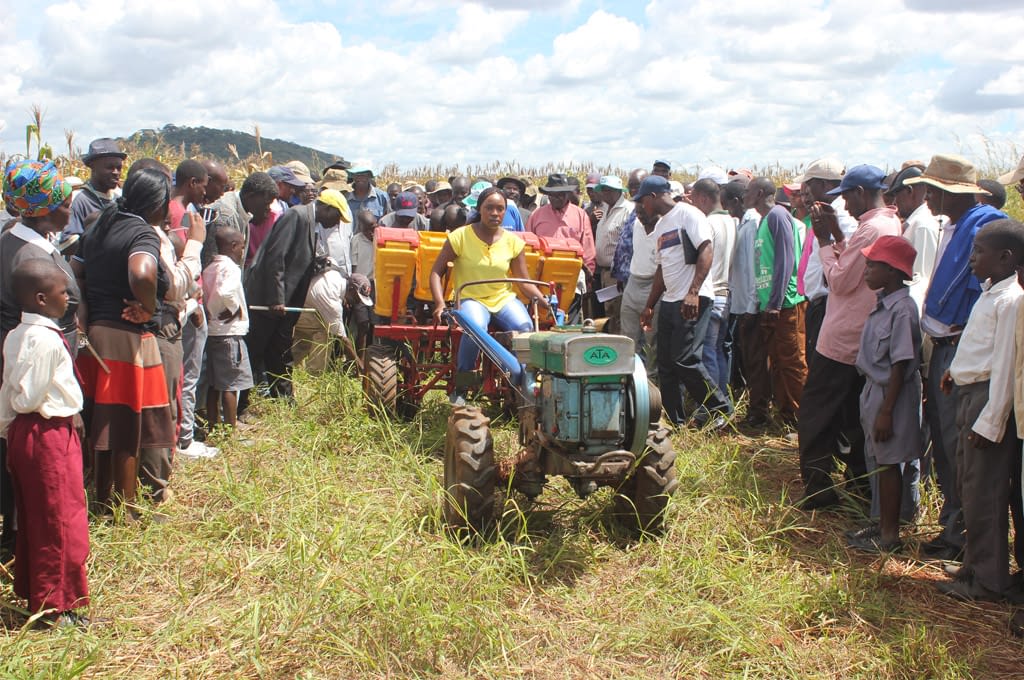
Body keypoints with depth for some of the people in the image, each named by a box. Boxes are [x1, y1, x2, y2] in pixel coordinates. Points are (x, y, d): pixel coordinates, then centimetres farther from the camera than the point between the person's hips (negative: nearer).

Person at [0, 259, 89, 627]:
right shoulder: (46, 339, -20)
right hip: (50, 434, -10)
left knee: (33, 518, 18)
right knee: (60, 520, 0)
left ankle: (34, 593, 30)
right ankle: (57, 606, 9)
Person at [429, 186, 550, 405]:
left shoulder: (513, 242, 2)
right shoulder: (461, 236, -6)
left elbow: (525, 282, 3)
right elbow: (437, 272, -4)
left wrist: (545, 302, -14)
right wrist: (440, 304, -19)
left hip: (504, 298, 3)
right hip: (471, 299, -2)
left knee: (525, 327, -31)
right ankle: (460, 390, -19)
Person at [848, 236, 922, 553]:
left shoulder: (902, 309, -22)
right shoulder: (883, 302, 6)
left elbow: (900, 366, -21)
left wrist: (886, 411, -20)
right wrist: (873, 400, 16)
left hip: (892, 393, -9)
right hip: (875, 389, 9)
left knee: (887, 462, 2)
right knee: (876, 460, 17)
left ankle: (890, 535, 15)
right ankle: (883, 523, 32)